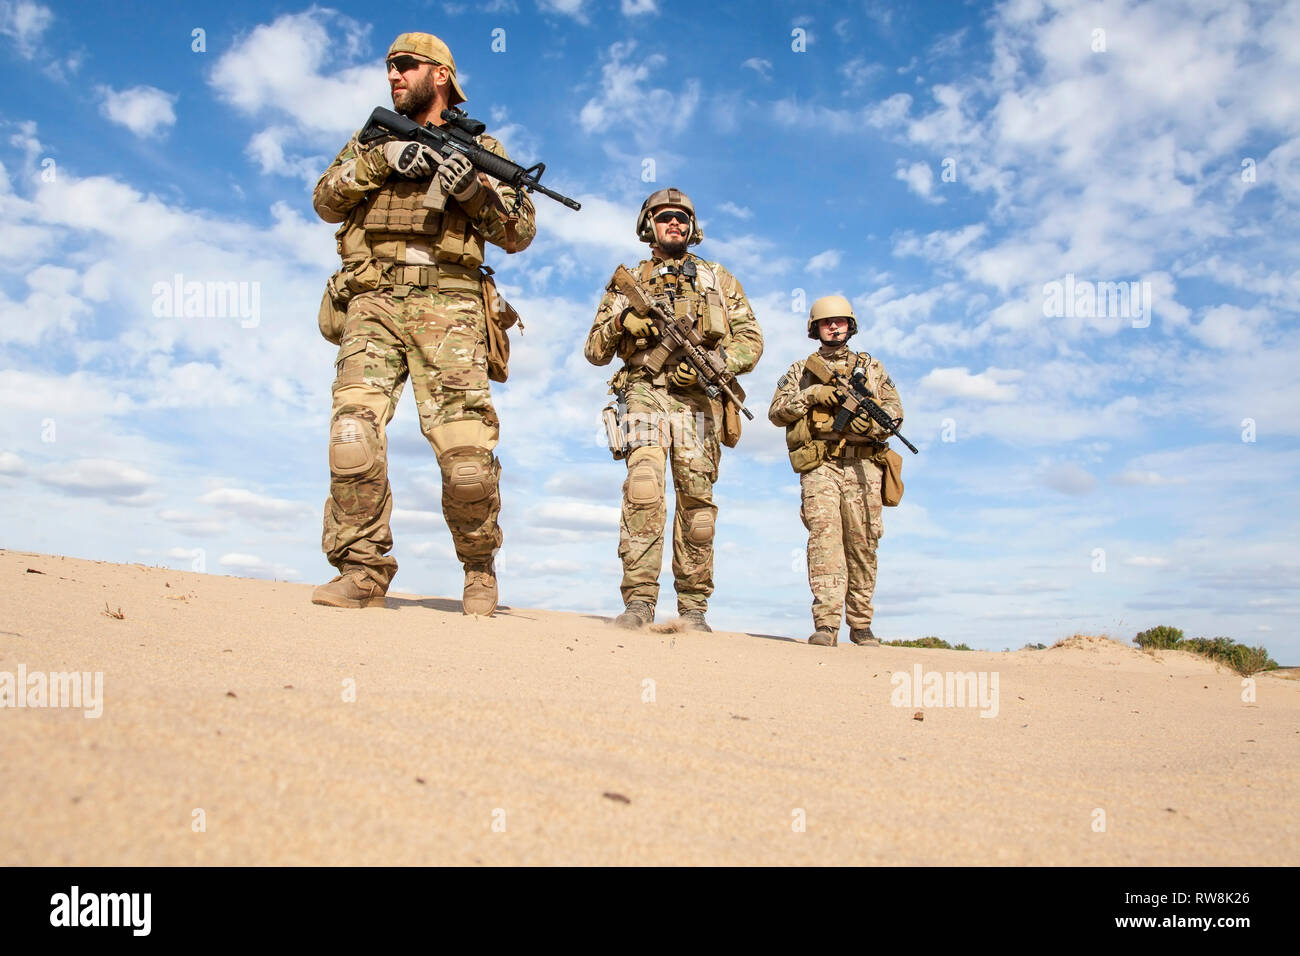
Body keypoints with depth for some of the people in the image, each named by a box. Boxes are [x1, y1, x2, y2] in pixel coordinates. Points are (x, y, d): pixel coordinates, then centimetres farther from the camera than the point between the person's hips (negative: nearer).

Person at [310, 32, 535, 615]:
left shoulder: (480, 147, 18)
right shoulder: (372, 139, 26)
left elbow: (520, 234, 9)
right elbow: (326, 202, 11)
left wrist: (474, 190, -7)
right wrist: (381, 159, -2)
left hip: (446, 307, -2)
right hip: (373, 303, 3)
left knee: (467, 450, -14)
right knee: (354, 432, -16)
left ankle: (479, 568, 7)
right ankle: (363, 571, -5)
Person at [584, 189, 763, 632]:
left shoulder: (718, 279, 20)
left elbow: (751, 339, 12)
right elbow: (595, 351, 17)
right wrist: (620, 322, -5)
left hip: (697, 398, 1)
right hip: (645, 394, 0)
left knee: (696, 500, -3)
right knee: (643, 488, -20)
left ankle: (693, 607, 4)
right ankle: (639, 600, -19)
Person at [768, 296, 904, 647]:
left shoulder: (872, 367, 21)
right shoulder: (801, 370, 19)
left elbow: (895, 409, 14)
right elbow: (776, 411, 9)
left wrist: (874, 421, -8)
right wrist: (811, 394, -6)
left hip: (862, 464, 1)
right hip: (819, 464, -1)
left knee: (862, 544, 1)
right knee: (824, 534, -17)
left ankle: (860, 624, 12)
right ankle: (826, 624, -21)